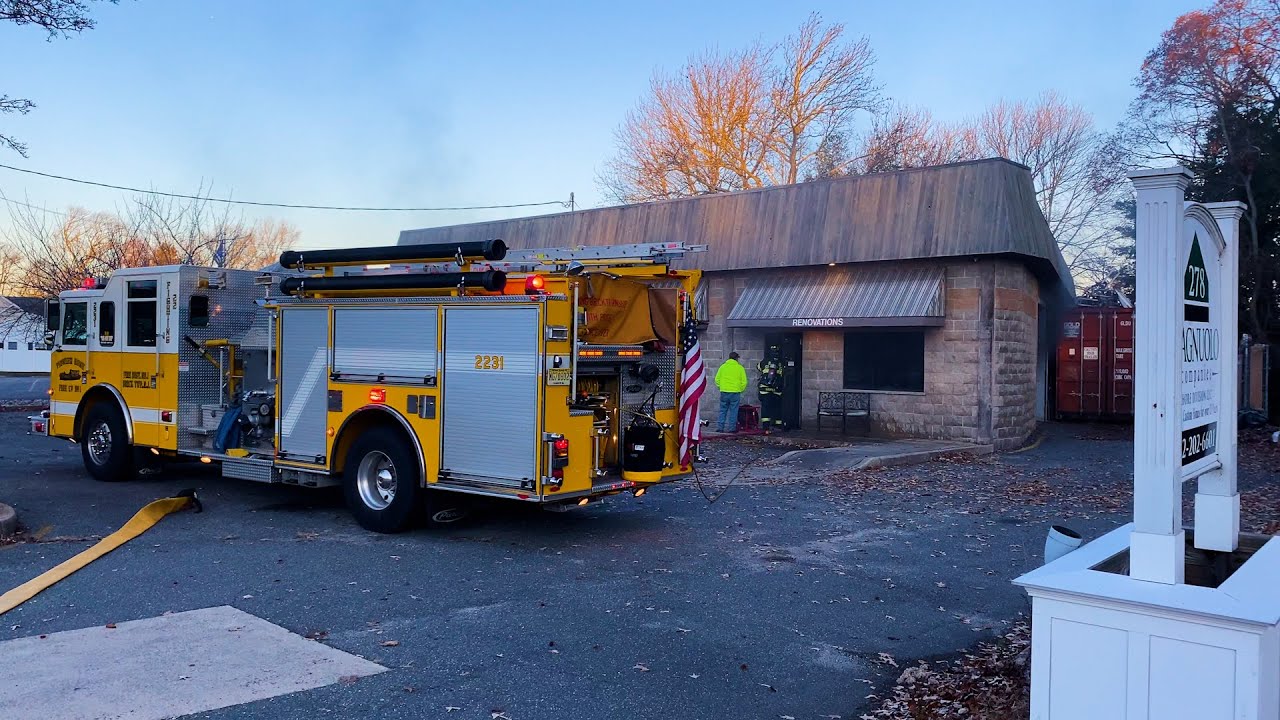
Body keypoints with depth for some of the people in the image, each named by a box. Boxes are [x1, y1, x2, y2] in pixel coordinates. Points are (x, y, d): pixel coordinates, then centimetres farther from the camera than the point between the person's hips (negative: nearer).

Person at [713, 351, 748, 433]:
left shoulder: (723, 367, 4)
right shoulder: (740, 368, 0)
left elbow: (717, 379, 5)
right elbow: (744, 382, -1)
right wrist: (740, 389, 13)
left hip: (724, 392, 2)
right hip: (735, 393, -2)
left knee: (723, 411, 9)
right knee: (733, 411, 4)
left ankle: (720, 427, 6)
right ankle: (732, 428, 4)